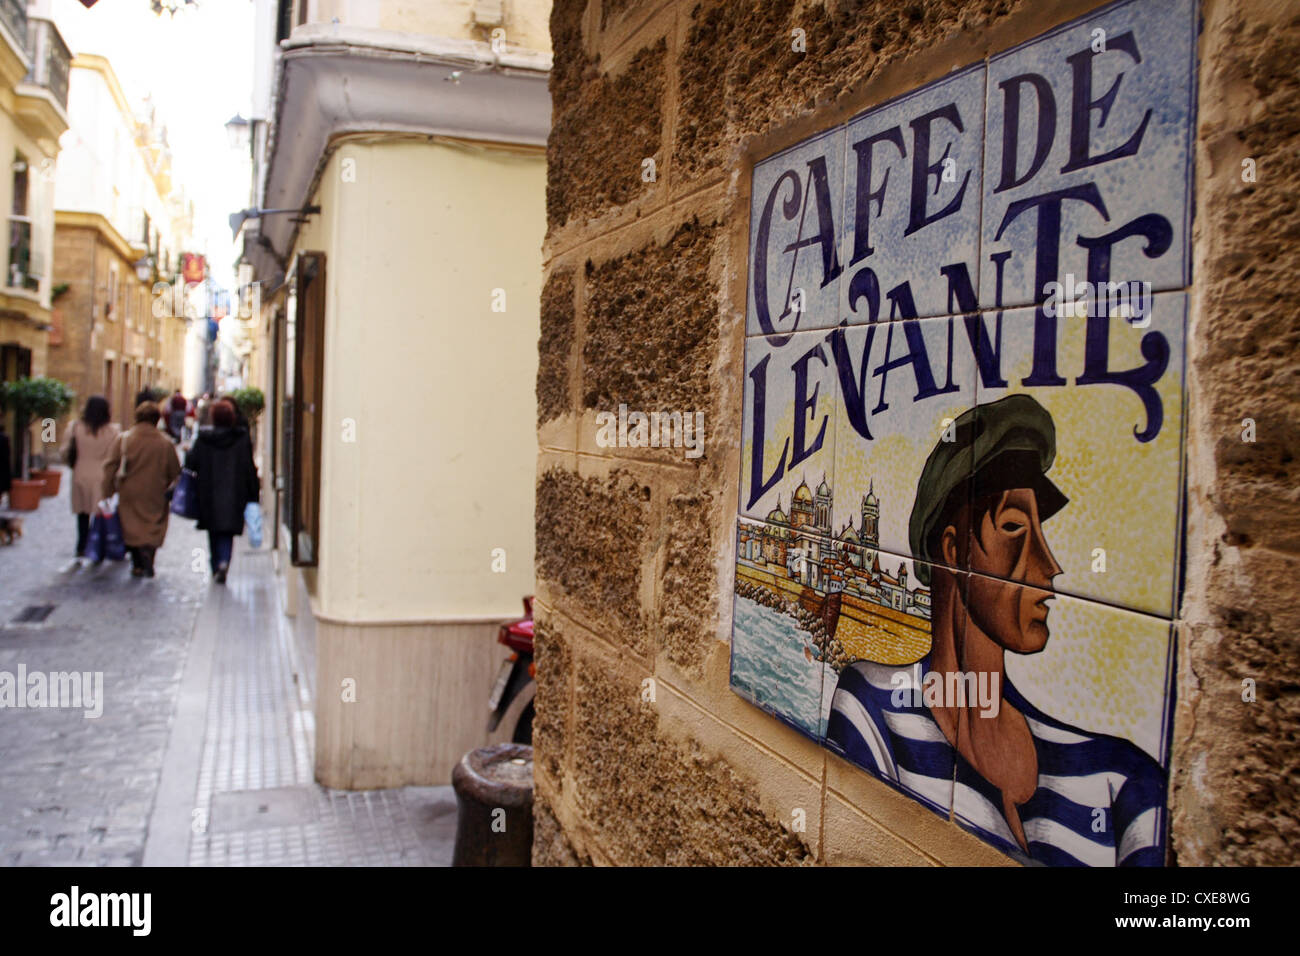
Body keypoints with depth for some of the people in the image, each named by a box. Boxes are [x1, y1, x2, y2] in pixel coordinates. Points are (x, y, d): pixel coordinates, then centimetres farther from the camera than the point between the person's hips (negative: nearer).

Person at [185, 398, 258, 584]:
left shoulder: (203, 438, -4)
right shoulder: (242, 438, -5)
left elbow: (191, 463, -3)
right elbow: (249, 468, -4)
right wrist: (254, 493, 2)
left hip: (209, 495, 1)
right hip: (234, 496, -1)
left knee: (214, 532, 16)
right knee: (228, 533, 4)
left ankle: (216, 568, 18)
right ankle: (223, 562, -19)